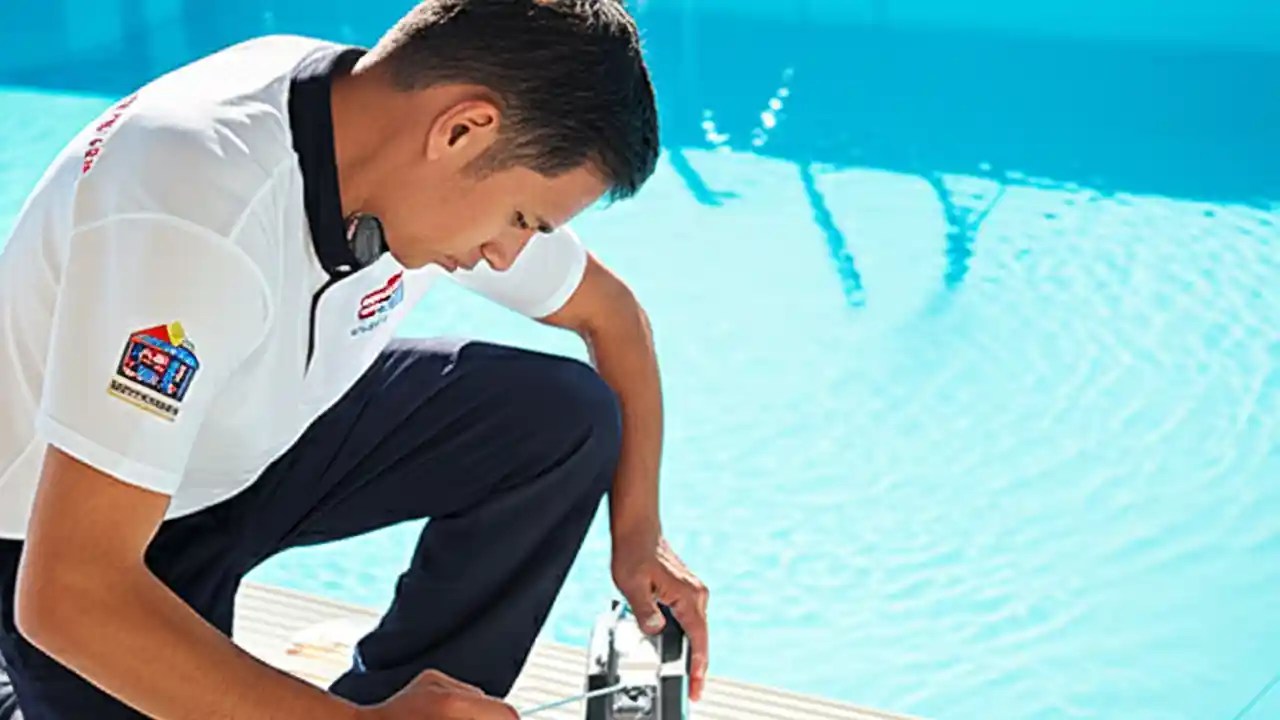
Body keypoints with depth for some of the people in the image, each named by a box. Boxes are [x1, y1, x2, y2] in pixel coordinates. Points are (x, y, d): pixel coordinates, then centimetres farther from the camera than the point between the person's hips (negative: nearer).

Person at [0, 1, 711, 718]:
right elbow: (70, 594, -38)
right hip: (62, 529, -6)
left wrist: (639, 536, -4)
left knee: (567, 419, -8)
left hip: (260, 442, 6)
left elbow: (612, 314, 4)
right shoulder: (196, 217, -37)